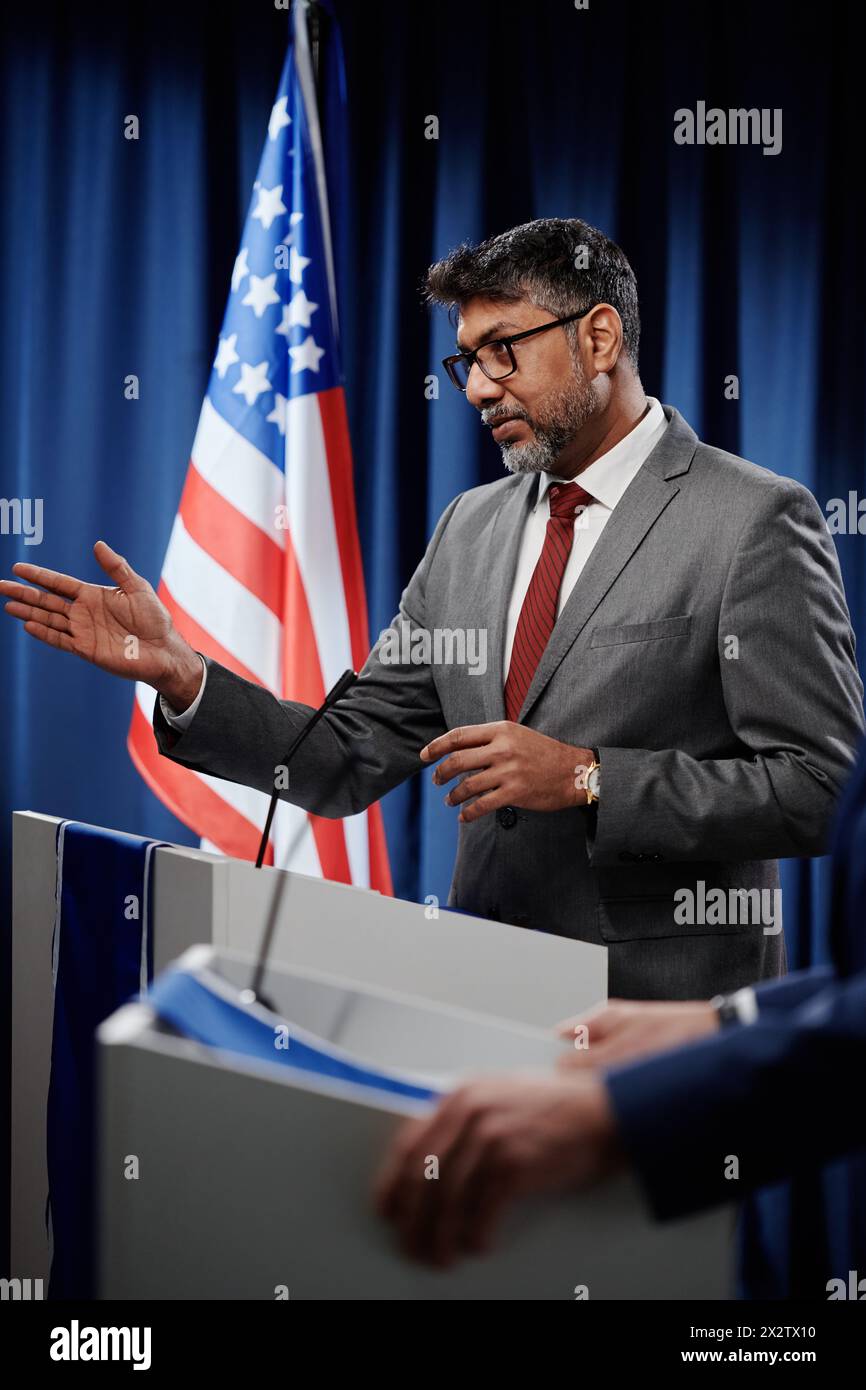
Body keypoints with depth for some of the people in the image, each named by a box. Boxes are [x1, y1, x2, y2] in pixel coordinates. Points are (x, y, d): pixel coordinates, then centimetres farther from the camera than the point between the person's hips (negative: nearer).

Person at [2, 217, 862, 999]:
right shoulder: (469, 527, 12)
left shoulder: (756, 522, -8)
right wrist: (178, 674, -4)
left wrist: (587, 779, -18)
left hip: (667, 1019, -5)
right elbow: (350, 765, 9)